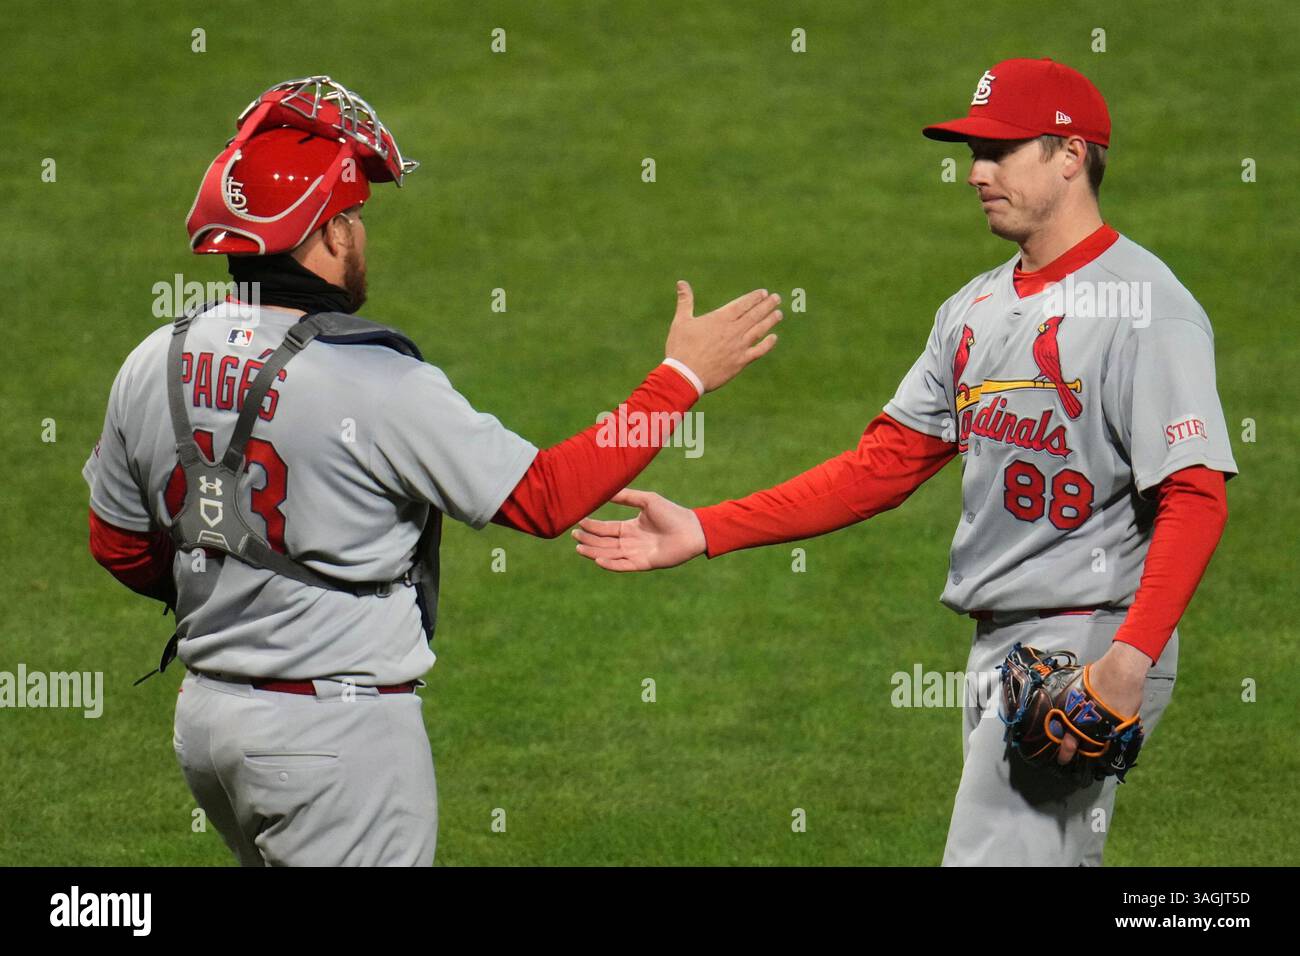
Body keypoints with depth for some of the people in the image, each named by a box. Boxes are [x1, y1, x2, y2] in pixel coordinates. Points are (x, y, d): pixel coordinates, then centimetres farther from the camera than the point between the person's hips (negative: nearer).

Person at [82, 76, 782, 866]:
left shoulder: (153, 366, 1)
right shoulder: (375, 383, -20)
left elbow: (120, 549, 12)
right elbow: (545, 496, -15)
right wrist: (682, 378, -8)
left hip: (206, 712, 7)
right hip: (339, 728, -7)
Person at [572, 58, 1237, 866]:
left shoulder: (1146, 305, -11)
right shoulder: (976, 308, 16)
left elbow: (1195, 498, -19)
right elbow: (884, 465, 14)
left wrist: (1132, 658, -31)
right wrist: (706, 532, 6)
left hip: (1089, 646, -9)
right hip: (996, 645, 9)